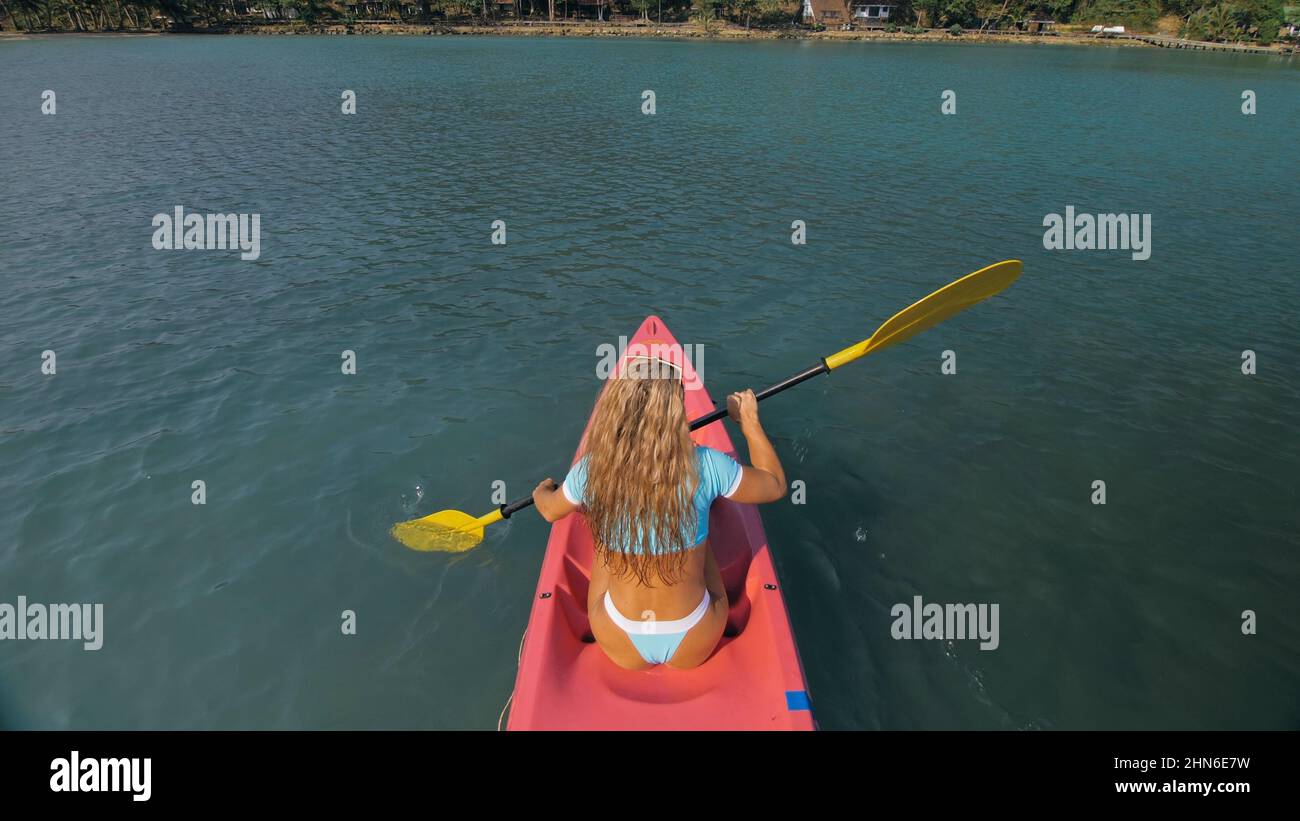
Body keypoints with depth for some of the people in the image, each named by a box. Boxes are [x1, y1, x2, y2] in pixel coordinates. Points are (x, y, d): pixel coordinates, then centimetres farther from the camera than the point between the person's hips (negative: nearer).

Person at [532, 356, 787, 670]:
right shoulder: (705, 466, -24)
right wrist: (750, 420, 9)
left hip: (620, 648, 1)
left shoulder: (591, 470, -19)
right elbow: (776, 485, -4)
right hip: (697, 647, 0)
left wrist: (541, 491, 28)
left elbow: (550, 510, 5)